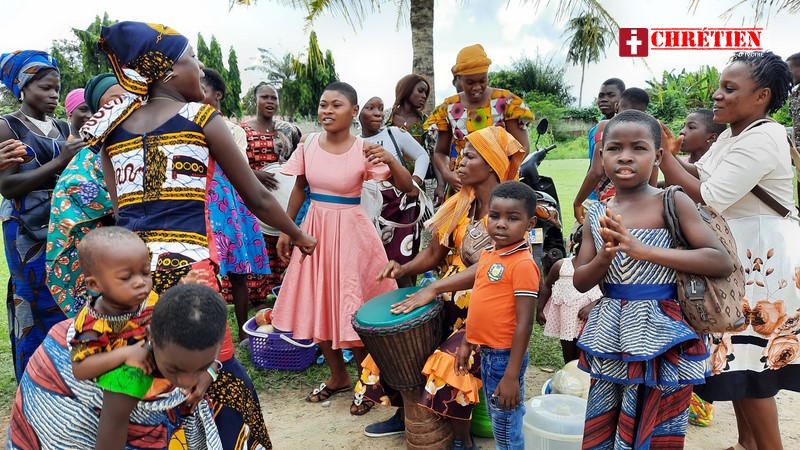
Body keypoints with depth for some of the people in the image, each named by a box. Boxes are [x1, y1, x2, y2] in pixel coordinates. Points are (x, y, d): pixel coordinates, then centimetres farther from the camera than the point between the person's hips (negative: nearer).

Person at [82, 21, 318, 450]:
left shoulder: (113, 129, 16)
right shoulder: (202, 119, 2)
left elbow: (119, 207, 12)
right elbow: (256, 199, 6)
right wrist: (299, 236, 19)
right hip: (184, 269, -5)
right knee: (220, 382, 6)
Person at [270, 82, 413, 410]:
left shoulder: (363, 150, -12)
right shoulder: (309, 144, -1)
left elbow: (406, 187, -14)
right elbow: (299, 189, 11)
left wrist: (390, 159, -31)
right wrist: (286, 231, 12)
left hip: (350, 232, -5)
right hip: (315, 229, 5)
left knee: (352, 309, 0)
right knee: (317, 305, 11)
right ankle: (338, 377, 31)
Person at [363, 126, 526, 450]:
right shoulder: (458, 205, 6)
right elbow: (434, 254, 7)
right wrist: (404, 269, -14)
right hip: (454, 300, 7)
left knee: (450, 361, -26)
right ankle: (403, 413, 21)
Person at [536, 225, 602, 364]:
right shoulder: (561, 265, -4)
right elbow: (546, 287, 6)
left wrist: (592, 306, -24)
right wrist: (539, 310, 4)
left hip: (587, 322, -2)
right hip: (565, 320, 2)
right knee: (569, 358, 16)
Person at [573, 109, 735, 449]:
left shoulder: (673, 203, -7)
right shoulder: (597, 215, 5)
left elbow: (723, 263, -15)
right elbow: (580, 282, 5)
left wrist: (644, 250, -23)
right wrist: (606, 256, -17)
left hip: (661, 338, -4)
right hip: (610, 338, 4)